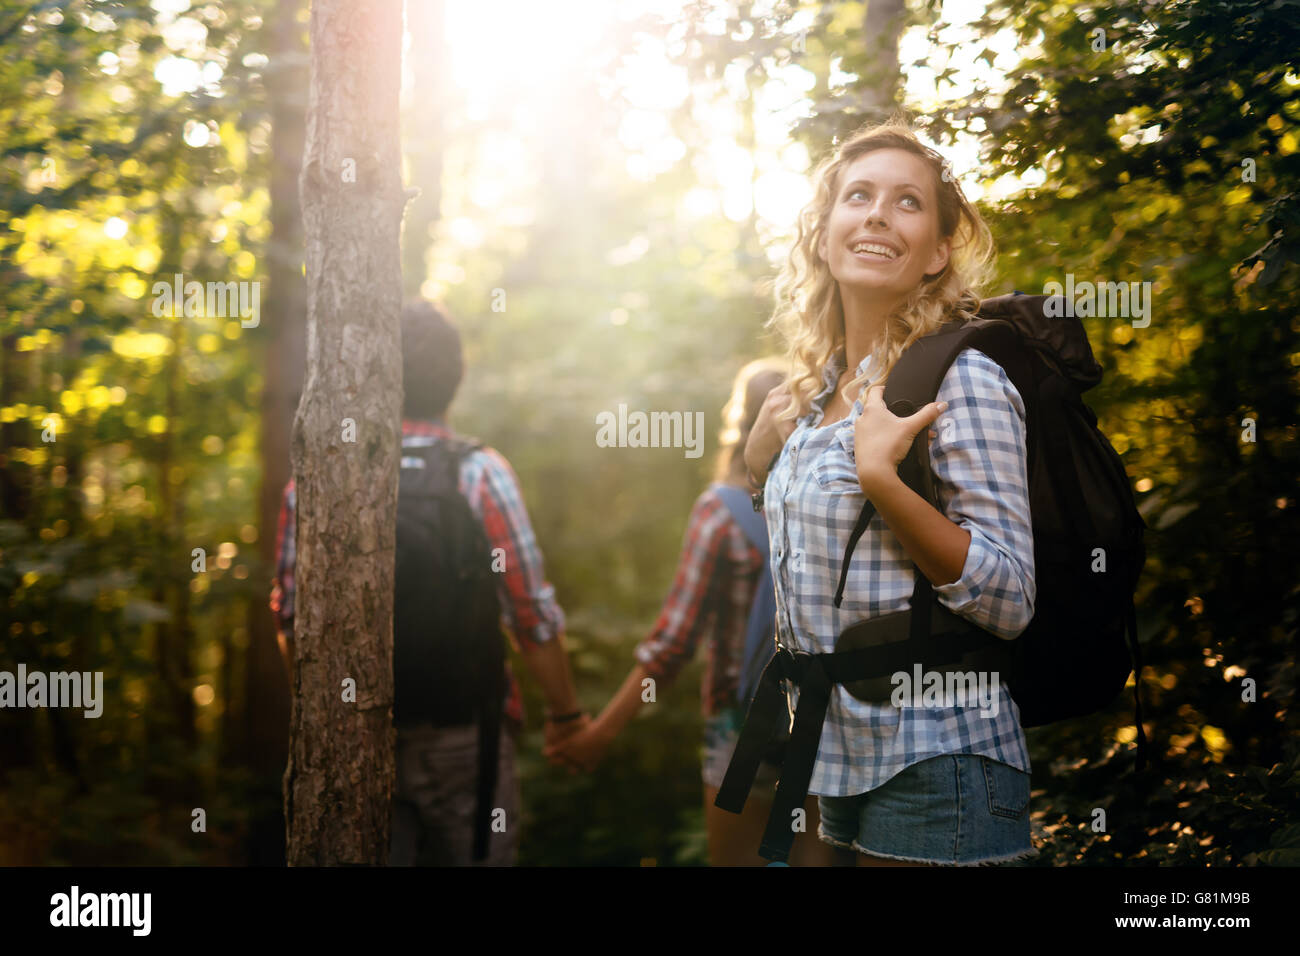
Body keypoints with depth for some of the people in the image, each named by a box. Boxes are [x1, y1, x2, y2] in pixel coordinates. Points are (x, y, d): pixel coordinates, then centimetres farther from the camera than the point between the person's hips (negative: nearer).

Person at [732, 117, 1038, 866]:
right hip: (844, 759, 8)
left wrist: (881, 478, -25)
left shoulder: (960, 378, -12)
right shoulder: (818, 391, 10)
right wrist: (764, 461, 10)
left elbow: (1008, 602, -18)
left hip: (932, 773, -8)